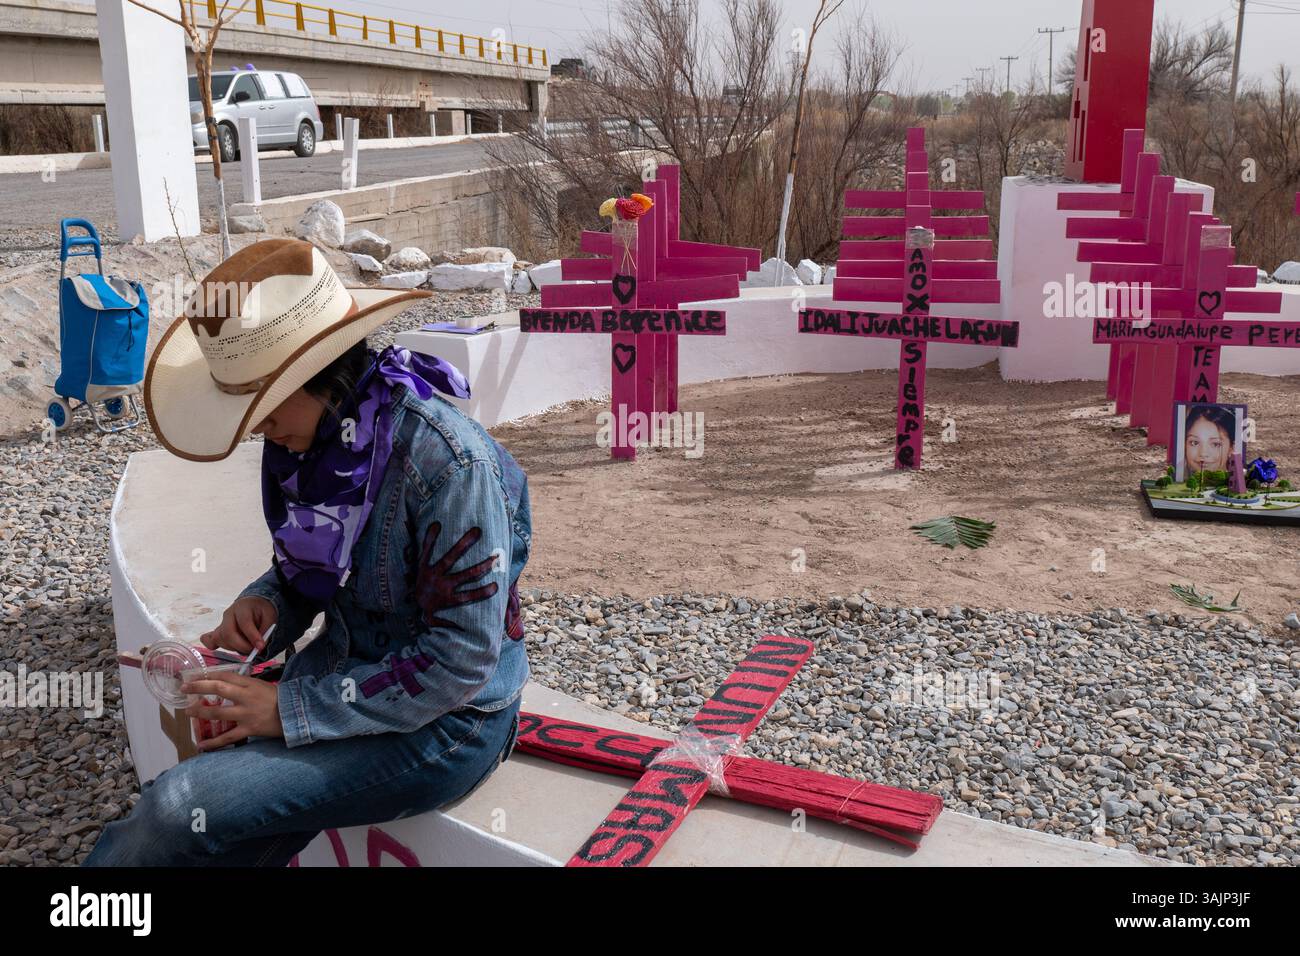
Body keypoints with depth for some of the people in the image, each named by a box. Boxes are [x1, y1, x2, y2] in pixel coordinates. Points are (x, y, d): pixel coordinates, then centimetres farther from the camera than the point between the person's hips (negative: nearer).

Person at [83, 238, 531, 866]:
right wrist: (265, 603, -9)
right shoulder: (309, 438, -3)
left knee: (181, 809, -17)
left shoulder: (446, 460, -26)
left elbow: (460, 662, -23)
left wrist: (292, 709, -19)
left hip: (445, 721, -7)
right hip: (345, 666, 7)